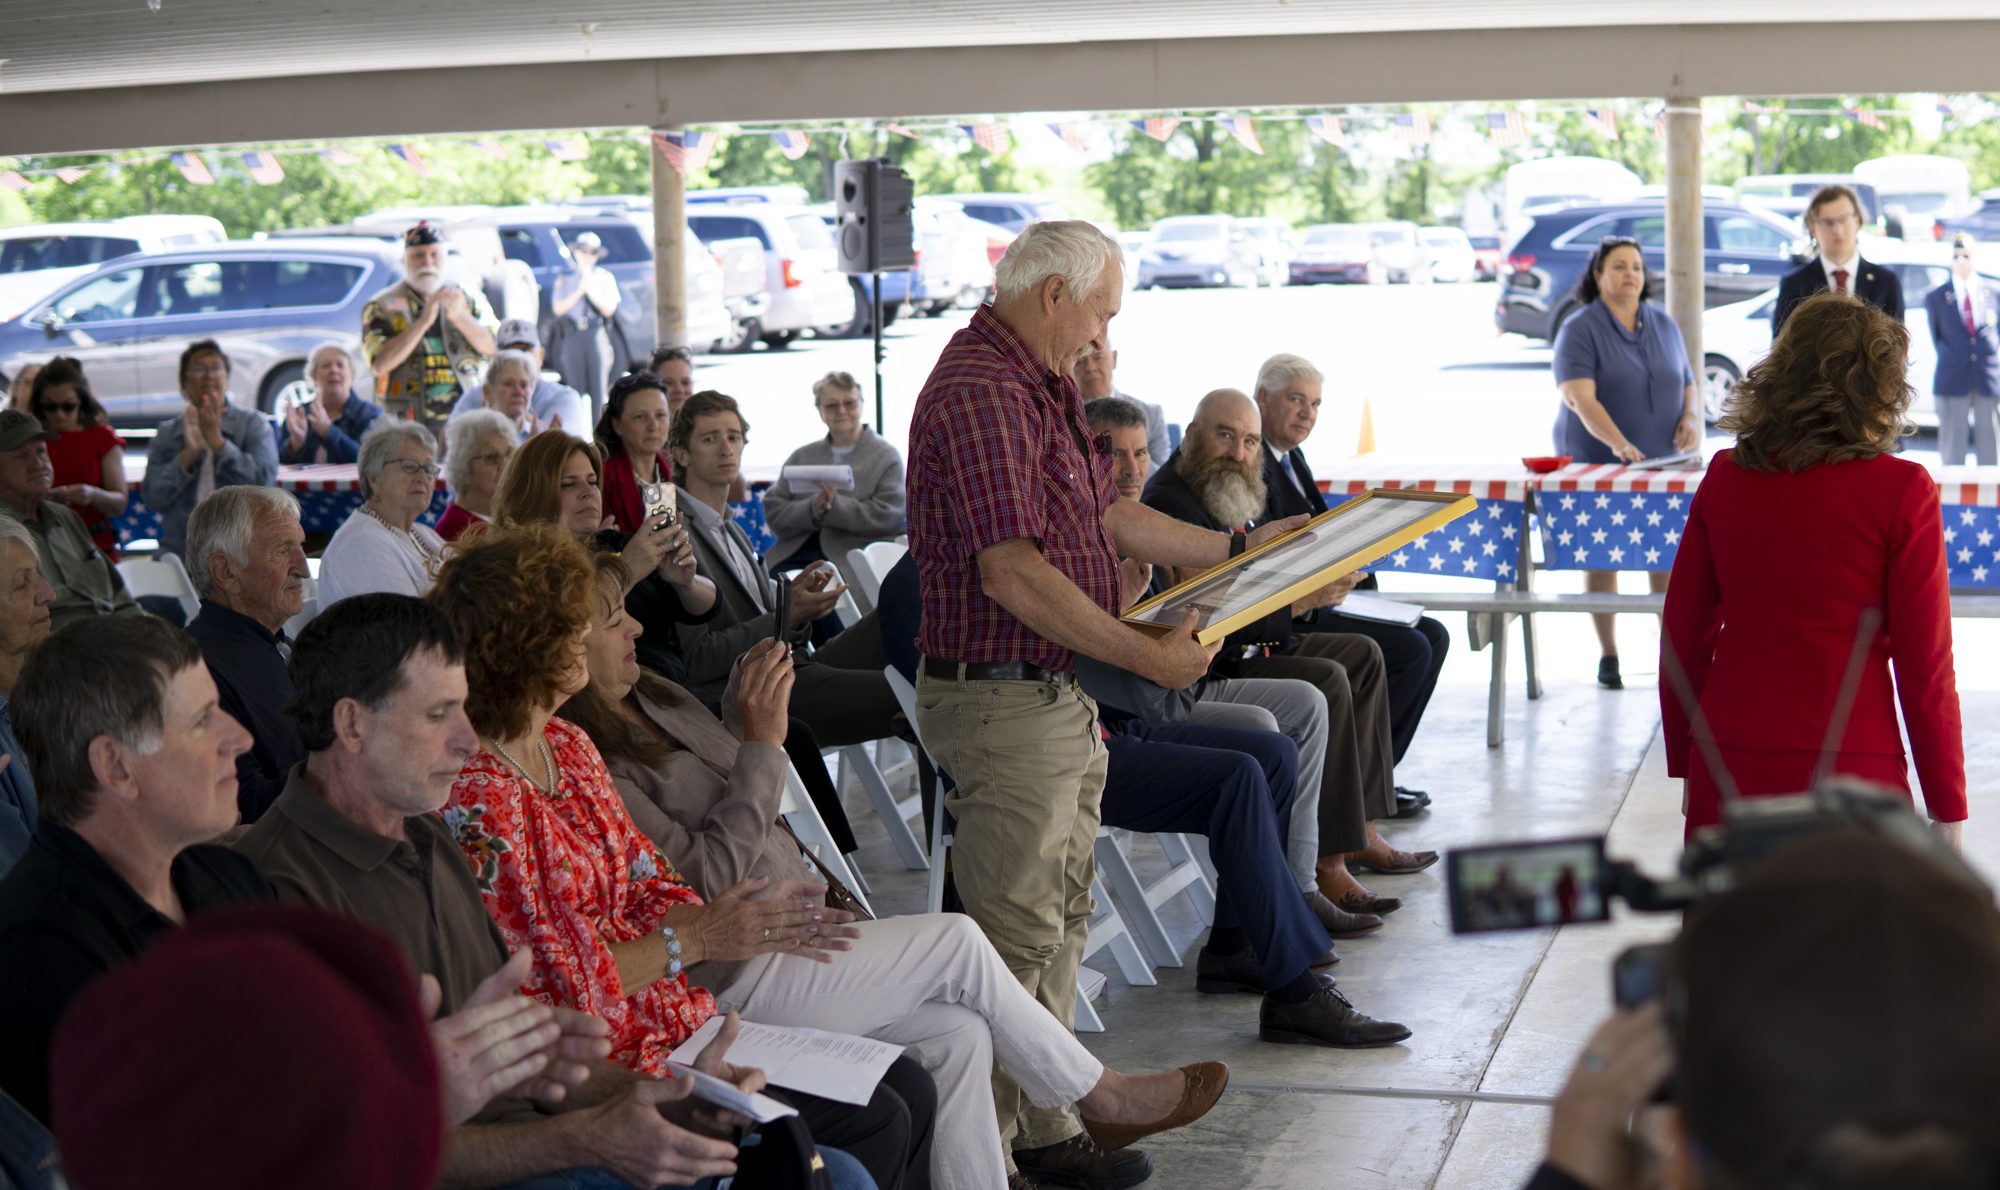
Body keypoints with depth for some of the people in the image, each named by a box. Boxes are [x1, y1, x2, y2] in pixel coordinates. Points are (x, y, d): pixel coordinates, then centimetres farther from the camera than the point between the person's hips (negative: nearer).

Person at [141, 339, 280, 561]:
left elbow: (263, 480, -8)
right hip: (178, 549, 2)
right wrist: (188, 453, -8)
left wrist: (216, 440, -10)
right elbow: (152, 498, 2)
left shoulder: (252, 423, 9)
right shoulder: (166, 434, 15)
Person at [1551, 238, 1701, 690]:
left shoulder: (1665, 324, 11)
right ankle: (1608, 657, 11)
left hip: (1662, 463, 4)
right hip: (1595, 464, -3)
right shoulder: (1579, 330, -7)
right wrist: (1619, 444, -32)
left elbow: (1689, 383, 18)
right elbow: (1580, 397, -19)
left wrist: (1691, 417, -5)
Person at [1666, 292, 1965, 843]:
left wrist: (1686, 772, 18)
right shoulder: (1901, 491, -7)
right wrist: (1948, 812, 2)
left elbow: (1682, 639, 8)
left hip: (1729, 772, 4)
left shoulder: (1724, 476, 4)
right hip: (1850, 770, -4)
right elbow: (1925, 664, -6)